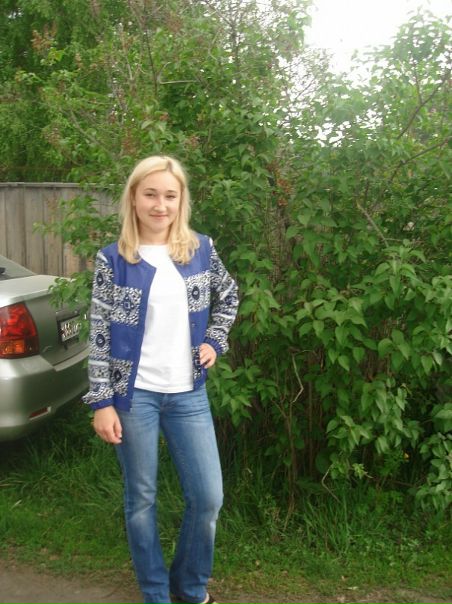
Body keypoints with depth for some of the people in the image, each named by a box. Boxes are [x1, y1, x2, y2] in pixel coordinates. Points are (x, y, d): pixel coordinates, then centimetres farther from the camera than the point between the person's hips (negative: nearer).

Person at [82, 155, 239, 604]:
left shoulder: (201, 249, 2)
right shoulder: (113, 259, -6)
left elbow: (228, 295, 20)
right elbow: (99, 334, -5)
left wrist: (214, 341, 7)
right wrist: (101, 402, -8)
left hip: (188, 394, 3)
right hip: (134, 394, -2)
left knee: (209, 498, 6)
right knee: (141, 499, 9)